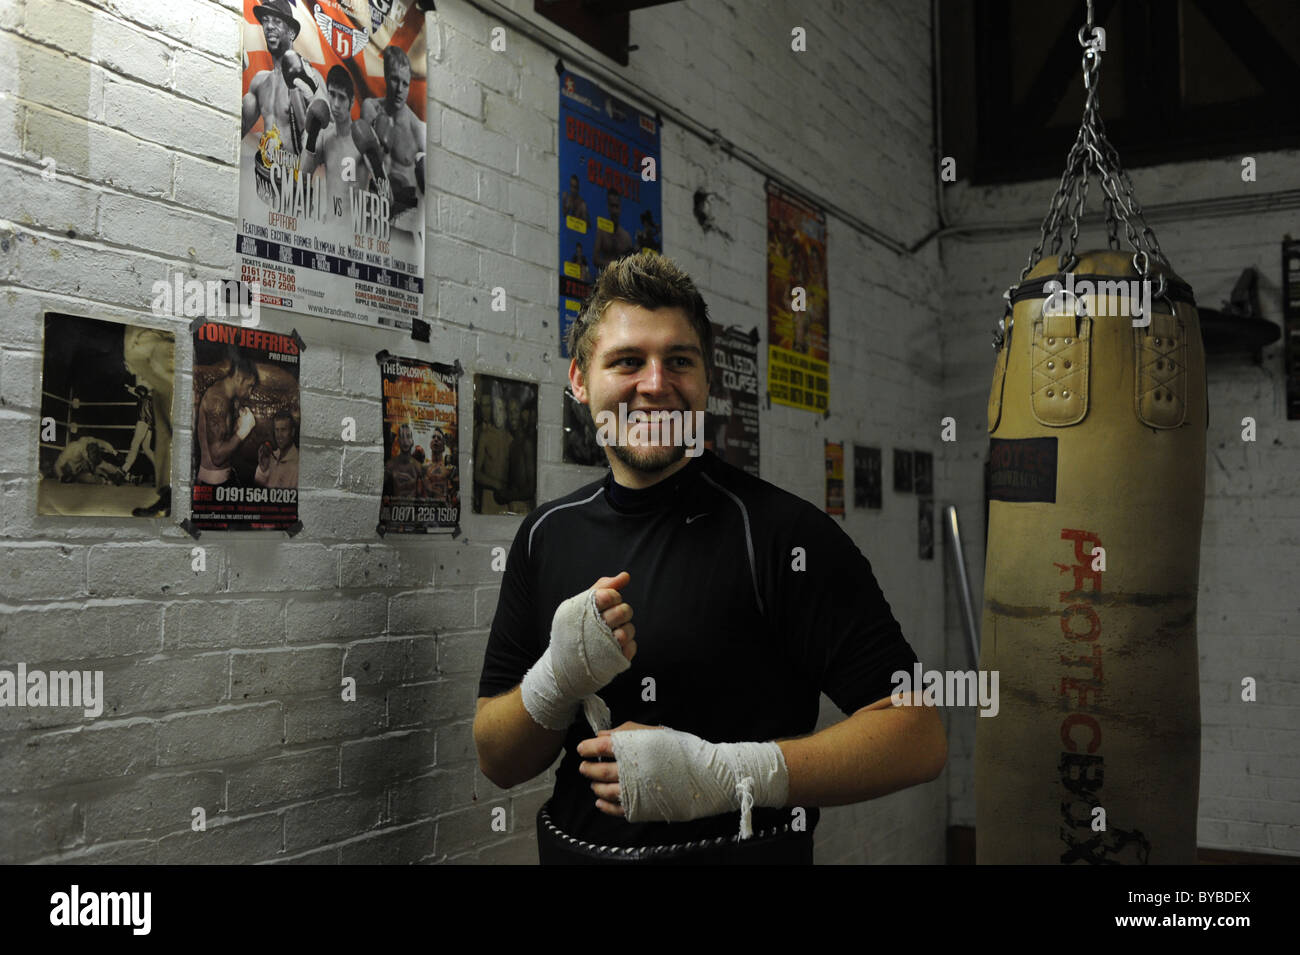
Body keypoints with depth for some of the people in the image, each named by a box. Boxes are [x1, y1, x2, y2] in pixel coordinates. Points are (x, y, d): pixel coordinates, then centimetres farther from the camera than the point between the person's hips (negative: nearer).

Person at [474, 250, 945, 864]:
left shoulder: (780, 531, -16)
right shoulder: (545, 535, -1)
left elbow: (919, 737, -20)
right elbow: (497, 763, 0)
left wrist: (722, 773, -28)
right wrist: (559, 677, -20)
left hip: (744, 851, -4)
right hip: (573, 848, 5)